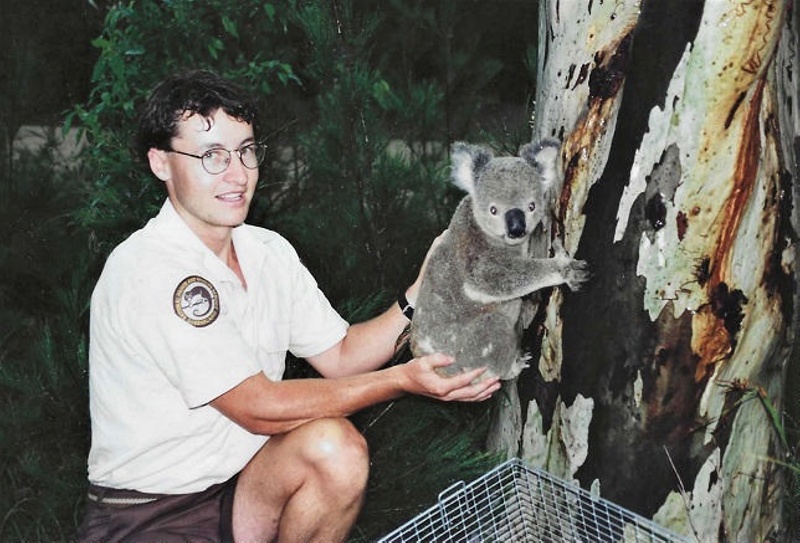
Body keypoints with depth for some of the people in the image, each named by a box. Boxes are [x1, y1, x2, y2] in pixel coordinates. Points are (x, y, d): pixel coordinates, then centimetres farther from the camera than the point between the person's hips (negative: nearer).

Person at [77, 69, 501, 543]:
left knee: (337, 447, -21)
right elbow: (259, 408, -20)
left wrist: (423, 292, -7)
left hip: (239, 486, 7)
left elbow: (341, 356, 7)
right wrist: (403, 380, -20)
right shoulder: (148, 269, -19)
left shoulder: (269, 251, 6)